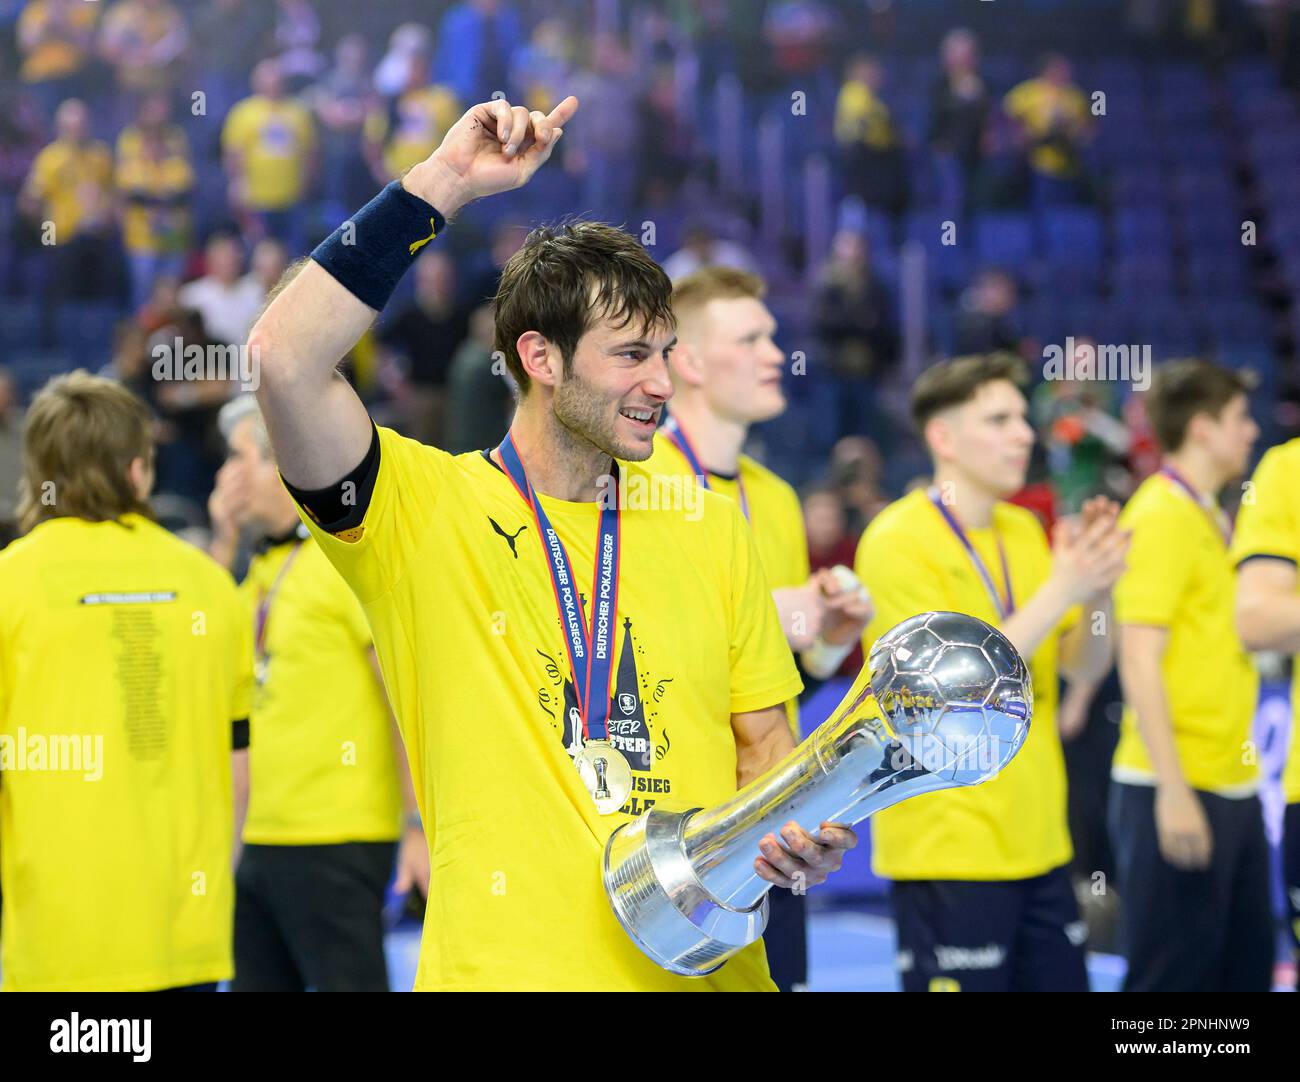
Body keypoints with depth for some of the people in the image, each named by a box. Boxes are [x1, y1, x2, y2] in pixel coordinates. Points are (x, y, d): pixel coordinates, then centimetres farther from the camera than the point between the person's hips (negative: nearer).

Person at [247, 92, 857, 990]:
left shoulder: (709, 526, 10)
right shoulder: (421, 506, -2)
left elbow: (763, 741, 14)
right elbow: (287, 358, -17)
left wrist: (796, 833, -8)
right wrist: (442, 184, -15)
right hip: (505, 965, -4)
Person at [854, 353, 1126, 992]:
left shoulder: (1024, 531, 11)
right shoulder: (898, 542, -12)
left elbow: (1083, 669, 11)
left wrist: (1099, 590, -9)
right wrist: (1058, 593, -21)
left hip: (1037, 842, 7)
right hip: (947, 851, -7)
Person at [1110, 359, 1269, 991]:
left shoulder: (1210, 517, 14)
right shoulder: (1161, 517, -12)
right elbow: (1139, 662, -17)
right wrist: (1172, 789, -21)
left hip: (1232, 787, 9)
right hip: (1179, 791, -9)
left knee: (1244, 970, 12)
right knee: (1171, 978, -3)